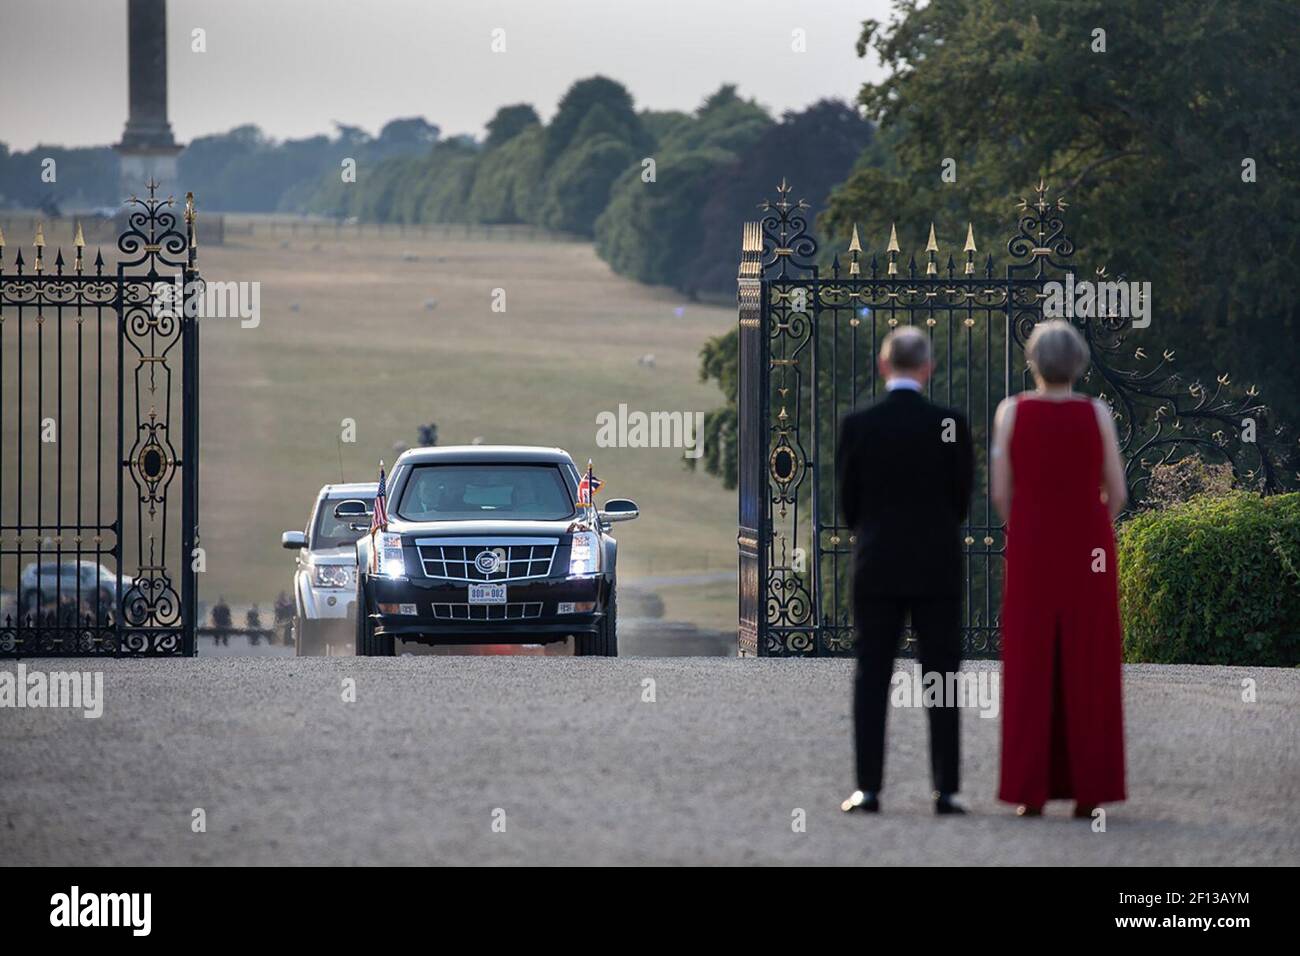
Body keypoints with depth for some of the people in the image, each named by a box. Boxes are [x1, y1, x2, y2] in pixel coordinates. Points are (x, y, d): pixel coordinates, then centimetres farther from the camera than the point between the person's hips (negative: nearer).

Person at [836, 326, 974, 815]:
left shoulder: (857, 425, -6)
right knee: (942, 681, 4)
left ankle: (868, 788, 1)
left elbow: (847, 502, 2)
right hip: (937, 568, 0)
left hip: (876, 567, 0)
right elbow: (962, 500, 2)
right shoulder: (950, 424, -7)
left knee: (871, 681, 5)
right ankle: (945, 789, 1)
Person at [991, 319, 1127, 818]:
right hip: (1089, 554, 0)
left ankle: (1030, 791, 1)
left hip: (1031, 552, 0)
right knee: (1087, 672, 5)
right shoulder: (1097, 413, -4)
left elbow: (1001, 492, -3)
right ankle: (1087, 789, 3)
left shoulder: (1012, 412, -4)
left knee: (1030, 670, 4)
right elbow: (1117, 493, -1)